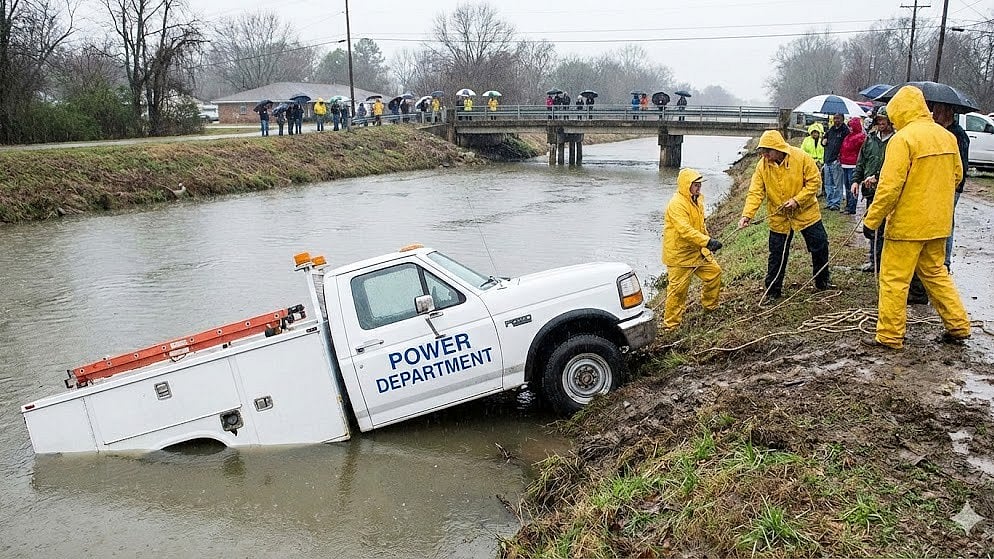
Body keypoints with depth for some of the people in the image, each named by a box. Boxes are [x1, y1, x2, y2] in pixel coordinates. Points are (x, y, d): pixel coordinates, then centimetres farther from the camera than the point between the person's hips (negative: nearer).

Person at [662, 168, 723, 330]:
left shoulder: (697, 200, 8)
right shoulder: (676, 204, -24)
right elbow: (685, 230, -34)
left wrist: (708, 239, 14)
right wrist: (707, 241, -38)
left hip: (697, 251, 9)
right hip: (679, 254, -9)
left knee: (714, 272, 15)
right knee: (678, 289, -3)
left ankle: (710, 305, 35)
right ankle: (671, 324, 9)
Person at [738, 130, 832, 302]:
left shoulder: (801, 158, -18)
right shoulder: (762, 166, -12)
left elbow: (814, 182, -14)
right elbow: (755, 192, -15)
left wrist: (797, 200, -24)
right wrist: (747, 214, -28)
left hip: (806, 212, -1)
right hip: (779, 218, 1)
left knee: (820, 247, 11)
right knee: (777, 255, 5)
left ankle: (822, 282, 32)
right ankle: (772, 290, 18)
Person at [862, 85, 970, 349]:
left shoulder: (903, 139, -17)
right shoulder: (947, 136, 7)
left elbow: (890, 185, -21)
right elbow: (957, 175, 17)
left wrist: (872, 218, -13)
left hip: (908, 223, -8)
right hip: (939, 222, 8)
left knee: (894, 278, 2)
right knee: (935, 272, 21)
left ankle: (890, 335, 8)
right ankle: (958, 326, 26)